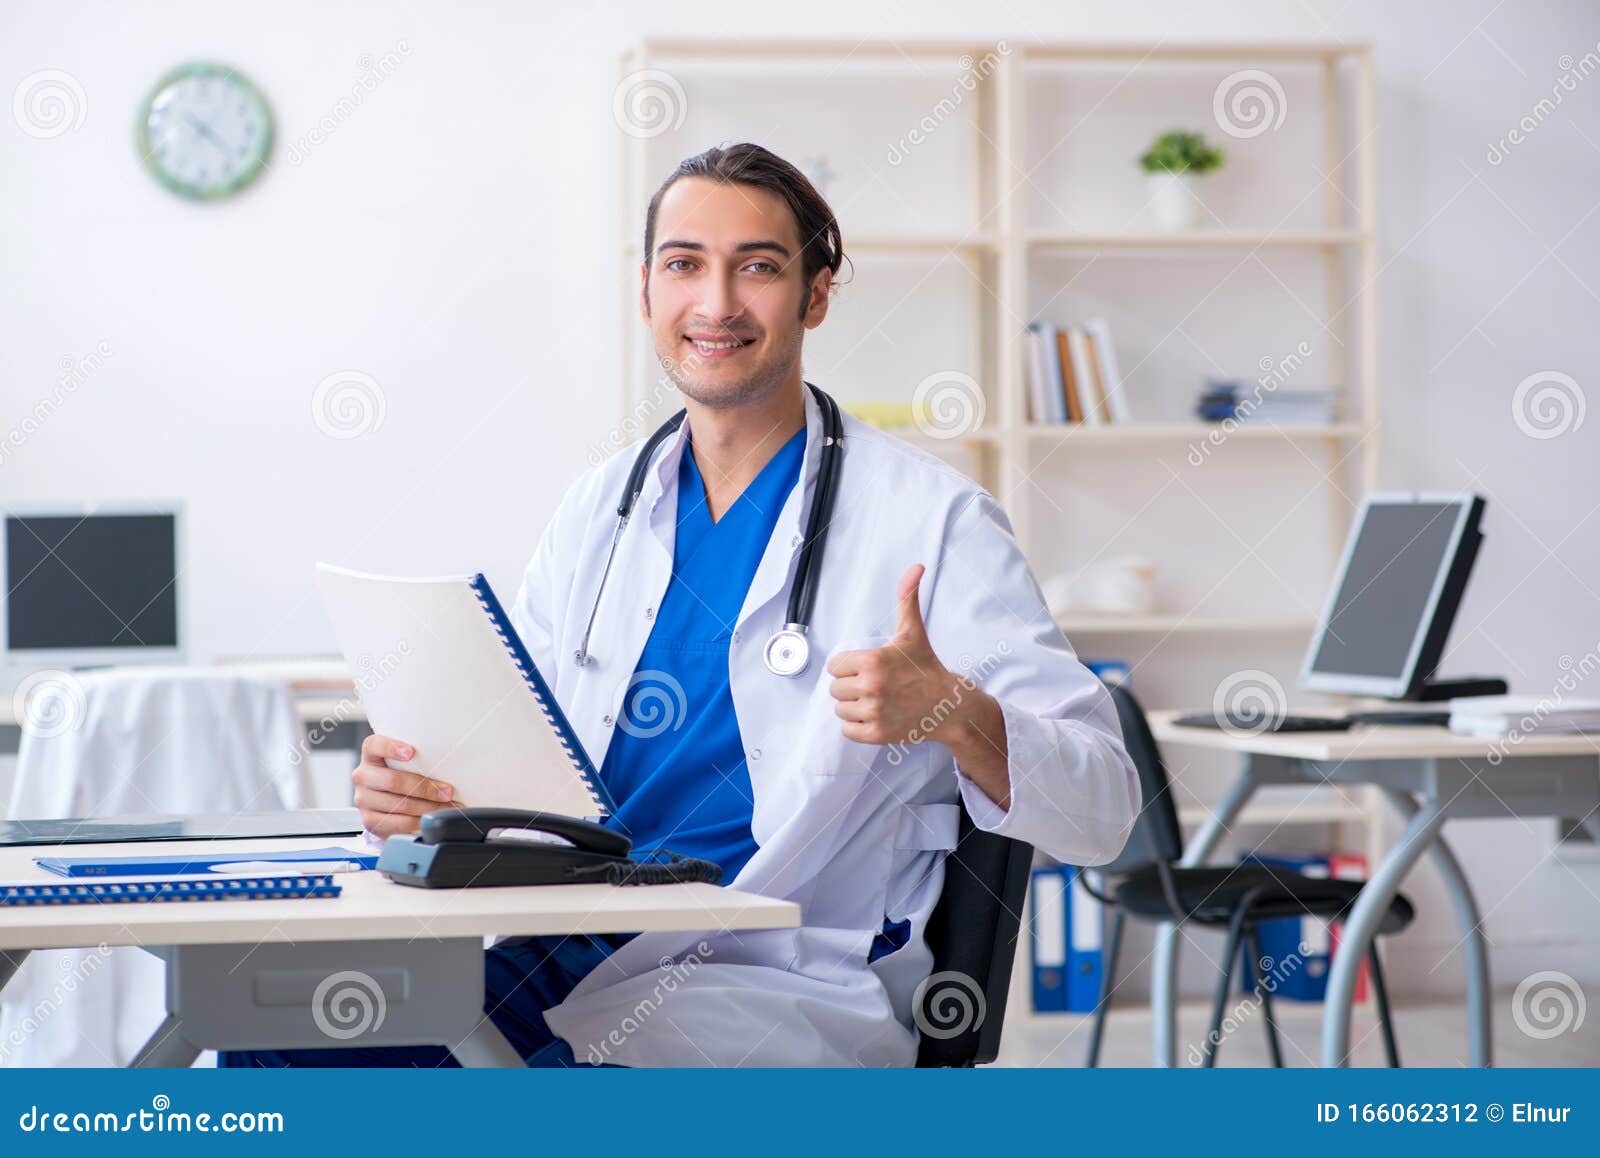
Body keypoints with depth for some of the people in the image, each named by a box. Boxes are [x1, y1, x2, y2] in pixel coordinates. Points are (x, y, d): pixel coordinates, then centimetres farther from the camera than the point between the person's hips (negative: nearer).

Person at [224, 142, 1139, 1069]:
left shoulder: (930, 516, -2)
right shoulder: (600, 508, 16)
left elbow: (1101, 812, -5)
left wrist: (953, 711, -26)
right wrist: (412, 792, -5)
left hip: (781, 985, -5)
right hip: (565, 956, 5)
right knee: (278, 1036, -18)